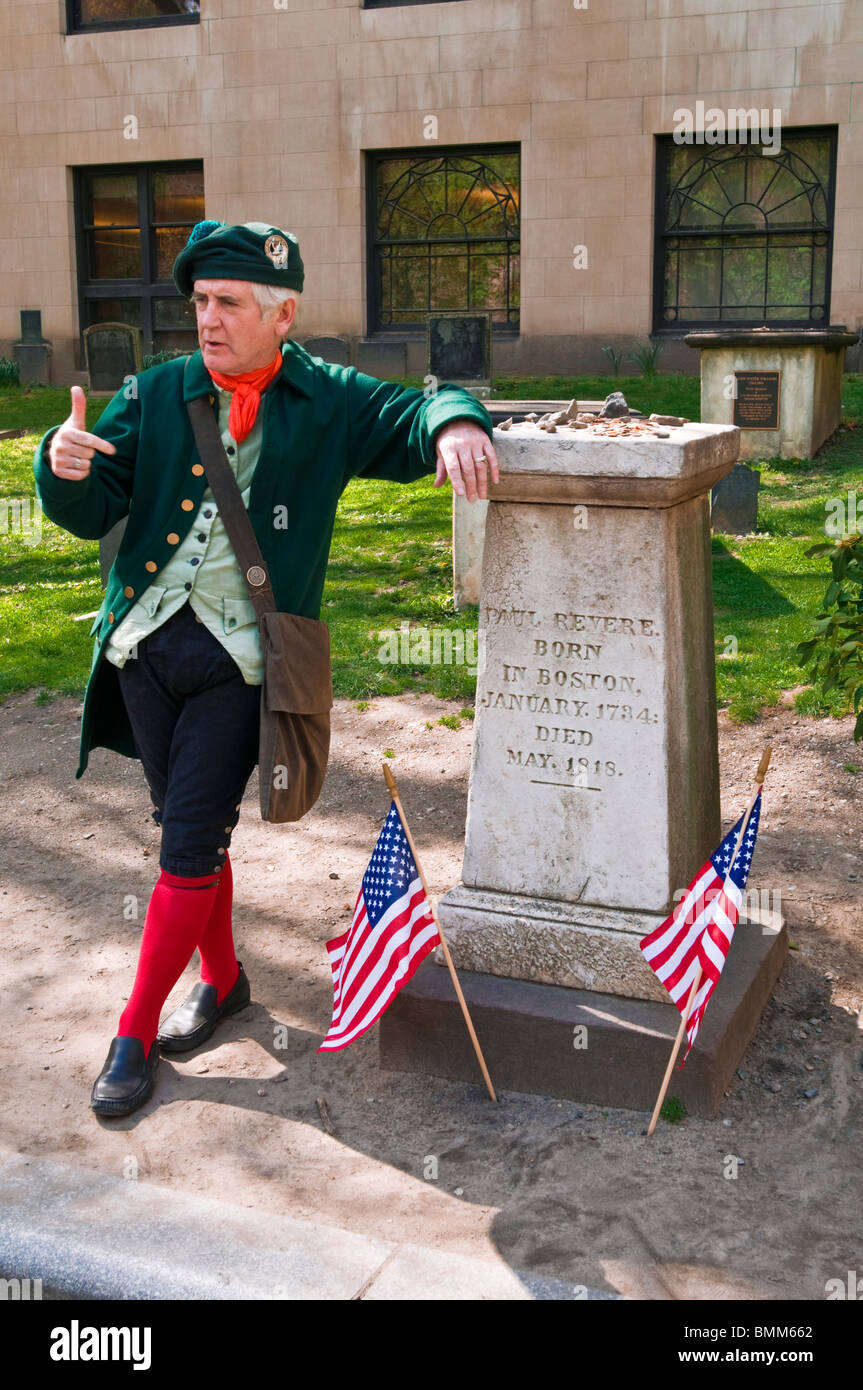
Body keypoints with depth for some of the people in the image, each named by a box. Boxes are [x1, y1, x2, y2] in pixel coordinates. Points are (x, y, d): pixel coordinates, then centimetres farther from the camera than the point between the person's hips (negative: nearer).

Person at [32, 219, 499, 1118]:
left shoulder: (327, 404, 2)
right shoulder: (157, 395, 8)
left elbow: (418, 413, 1)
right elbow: (90, 513, 2)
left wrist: (455, 426, -25)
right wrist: (64, 467, -22)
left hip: (239, 661, -3)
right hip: (145, 647, 4)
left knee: (190, 850, -4)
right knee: (184, 832, 15)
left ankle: (135, 1035, 9)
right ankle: (222, 979, 36)